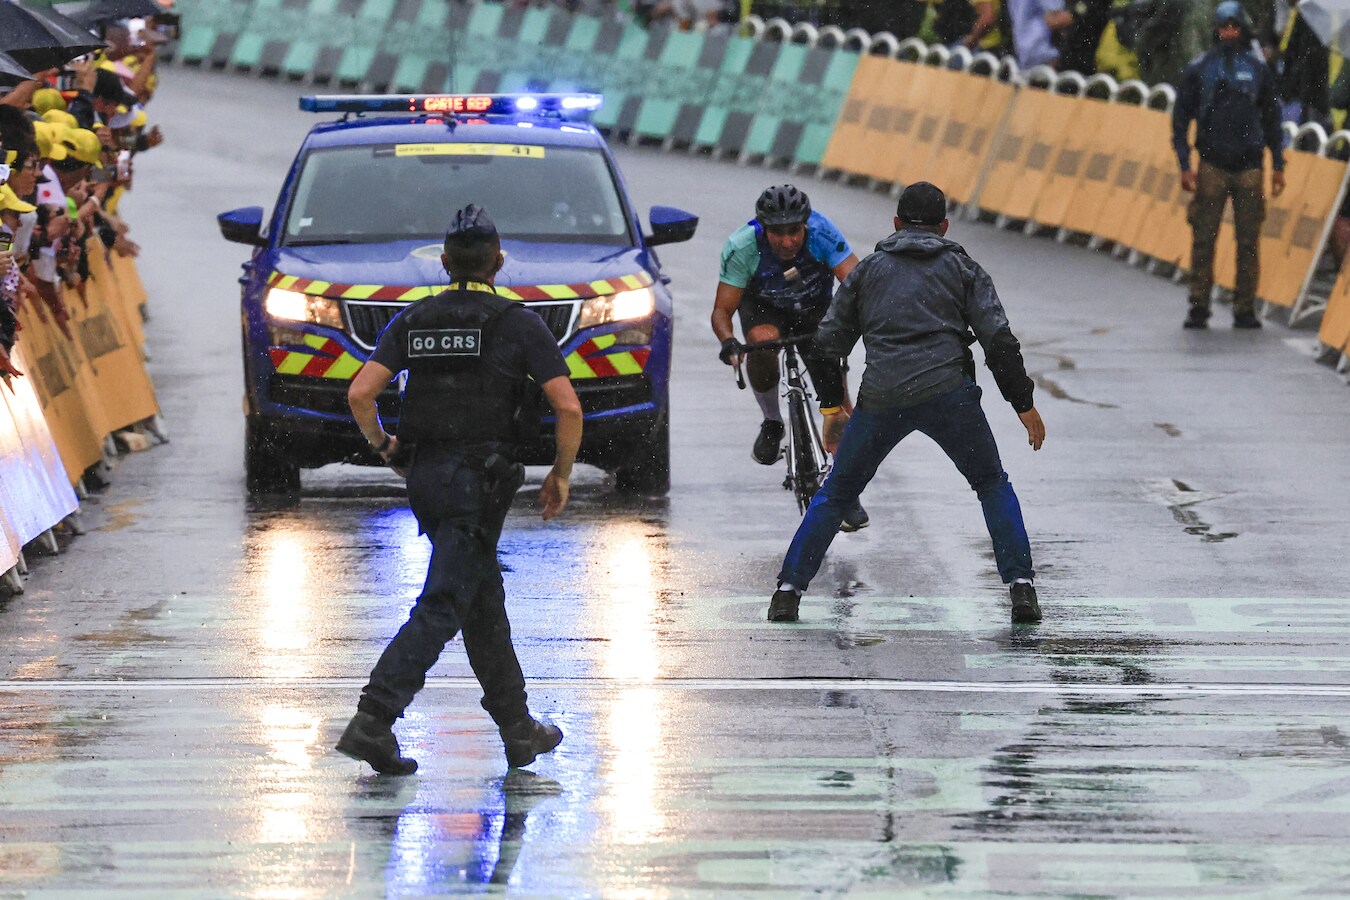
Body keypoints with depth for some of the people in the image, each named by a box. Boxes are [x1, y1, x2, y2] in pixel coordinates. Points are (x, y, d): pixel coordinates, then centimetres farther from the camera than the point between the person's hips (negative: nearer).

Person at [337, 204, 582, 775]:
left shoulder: (413, 321, 7)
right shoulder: (519, 324, -3)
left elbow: (360, 393, -3)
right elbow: (568, 408, -10)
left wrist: (382, 445, 15)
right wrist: (561, 475, 5)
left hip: (424, 474, 5)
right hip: (480, 482, -5)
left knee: (484, 599, 17)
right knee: (442, 607, -9)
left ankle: (518, 728, 24)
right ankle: (372, 720, -22)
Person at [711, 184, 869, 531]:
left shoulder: (821, 233, -32)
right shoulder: (742, 247, -31)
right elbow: (722, 310, -27)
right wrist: (728, 341, -48)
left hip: (814, 309, 1)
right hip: (763, 307, -1)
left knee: (837, 407, -12)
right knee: (763, 341, -37)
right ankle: (772, 423, -12)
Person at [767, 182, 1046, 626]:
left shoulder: (869, 269, 19)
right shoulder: (962, 268, 14)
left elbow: (829, 340, 17)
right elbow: (998, 339, 5)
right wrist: (1024, 403, 9)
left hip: (881, 398, 1)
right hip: (947, 390, -1)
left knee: (836, 493, 17)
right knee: (992, 486, 15)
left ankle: (788, 589, 11)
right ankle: (1021, 586, 2)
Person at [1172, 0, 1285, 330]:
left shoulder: (1258, 68, 8)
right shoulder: (1199, 68, 3)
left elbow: (1271, 118, 14)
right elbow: (1181, 117, 5)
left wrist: (1278, 165, 11)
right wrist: (1184, 165, -2)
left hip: (1249, 167, 1)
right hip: (1211, 164, -1)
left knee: (1249, 242, 0)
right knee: (1203, 240, -4)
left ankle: (1245, 309, 5)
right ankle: (1199, 307, 2)